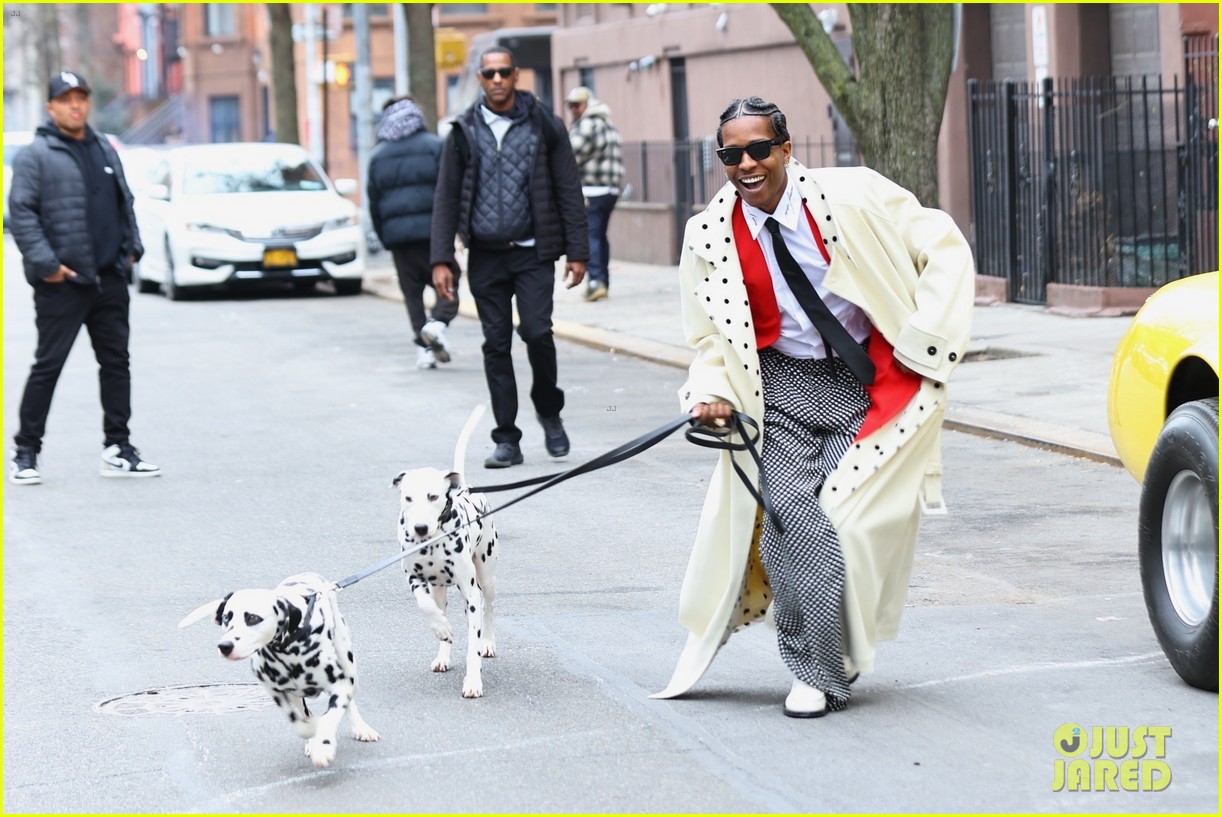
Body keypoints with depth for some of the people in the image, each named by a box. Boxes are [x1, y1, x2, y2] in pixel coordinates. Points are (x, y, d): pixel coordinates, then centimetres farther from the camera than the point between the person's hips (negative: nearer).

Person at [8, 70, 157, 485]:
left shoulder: (104, 151, 15)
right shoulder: (35, 156, -6)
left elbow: (125, 203, 24)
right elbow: (21, 212, -12)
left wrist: (131, 246, 12)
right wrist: (44, 262, -18)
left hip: (110, 280, 6)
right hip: (62, 282, -6)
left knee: (116, 362, 8)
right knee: (48, 366, -4)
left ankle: (118, 449, 16)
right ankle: (26, 453, 3)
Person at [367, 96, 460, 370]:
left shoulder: (378, 155, 10)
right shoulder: (433, 146, -1)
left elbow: (374, 201, 12)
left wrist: (384, 237, 18)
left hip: (396, 232, 3)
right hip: (431, 227, -3)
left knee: (412, 291, 9)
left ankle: (424, 347, 3)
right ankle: (438, 321, -23)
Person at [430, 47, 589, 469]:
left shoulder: (543, 126, 3)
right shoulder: (465, 132, 7)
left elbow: (569, 191, 4)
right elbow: (447, 198, 7)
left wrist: (577, 252, -1)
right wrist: (441, 259, 0)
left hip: (532, 252, -2)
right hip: (485, 255, 2)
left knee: (537, 332, -15)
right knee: (496, 345, 3)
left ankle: (549, 410, 12)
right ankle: (507, 440, 9)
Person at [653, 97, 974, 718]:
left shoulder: (853, 197, -11)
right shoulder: (710, 236, -3)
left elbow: (943, 247, -2)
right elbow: (712, 336, 8)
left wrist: (923, 340, -9)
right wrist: (712, 393, -12)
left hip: (871, 381, -2)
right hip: (784, 389, 2)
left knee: (853, 520, -13)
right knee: (790, 515, -16)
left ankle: (839, 650, 13)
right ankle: (816, 673, -2)